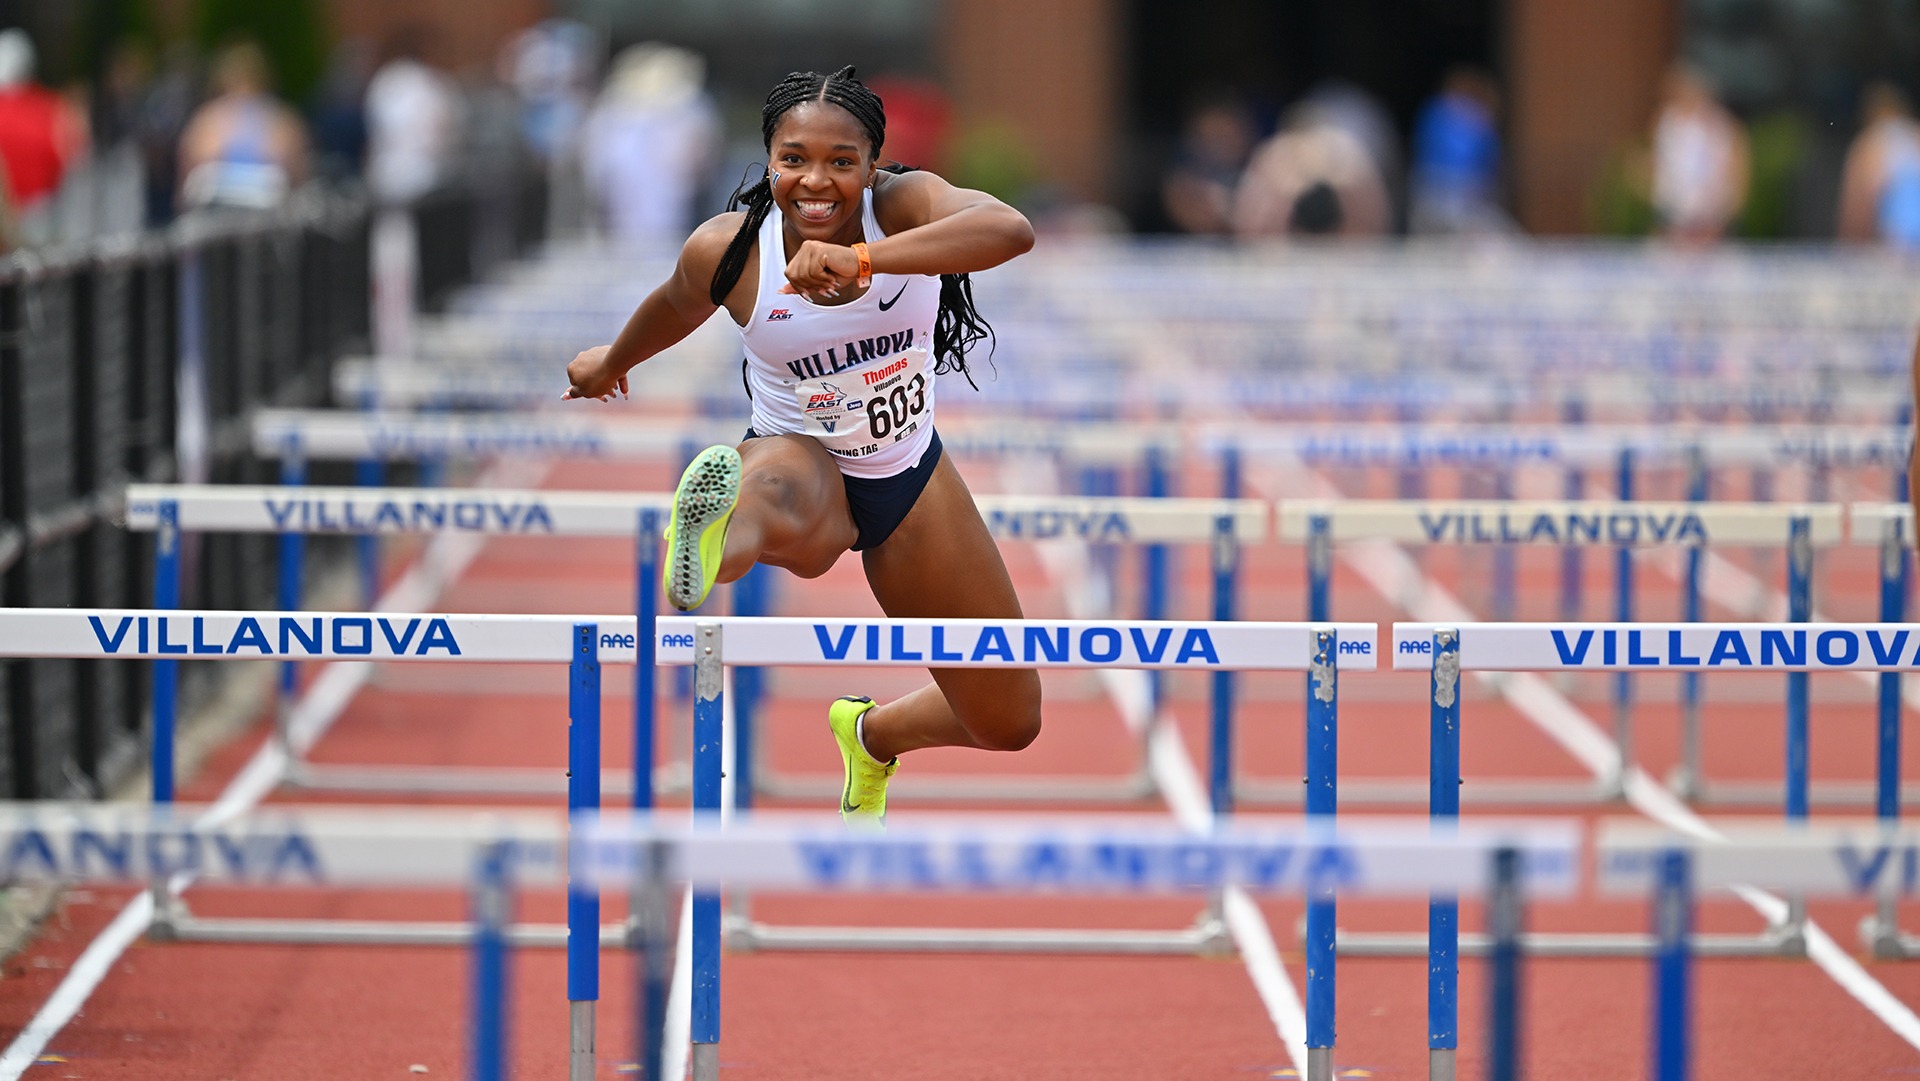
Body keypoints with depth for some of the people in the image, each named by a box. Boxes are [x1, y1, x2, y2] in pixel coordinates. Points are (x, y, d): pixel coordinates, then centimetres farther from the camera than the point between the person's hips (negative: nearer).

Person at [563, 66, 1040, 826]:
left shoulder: (904, 205, -22)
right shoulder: (726, 251, -19)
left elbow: (1012, 230, -44)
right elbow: (675, 308, 6)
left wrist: (862, 259, -57)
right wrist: (611, 364, 28)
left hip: (909, 476, 3)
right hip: (800, 458, -3)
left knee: (1009, 722, 13)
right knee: (786, 515, -46)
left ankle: (872, 733, 41)